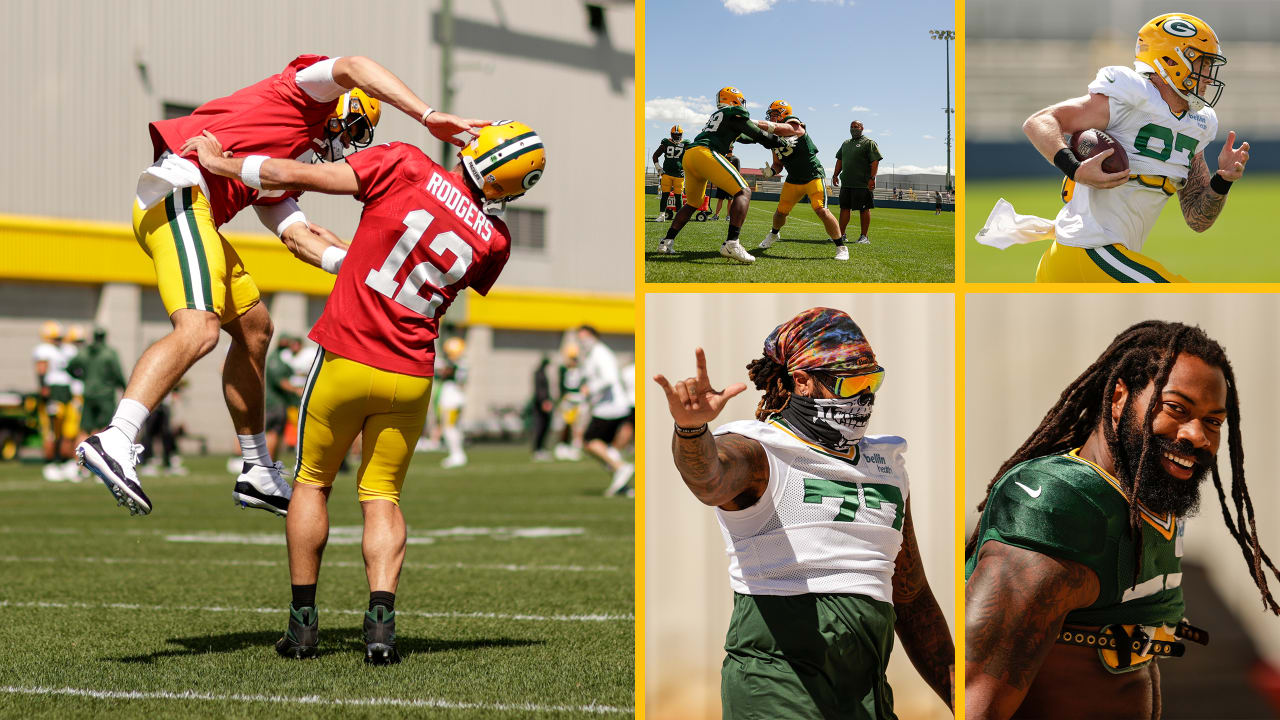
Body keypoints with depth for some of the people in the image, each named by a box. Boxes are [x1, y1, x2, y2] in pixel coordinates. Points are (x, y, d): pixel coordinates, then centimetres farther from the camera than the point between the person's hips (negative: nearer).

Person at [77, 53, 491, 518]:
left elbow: (296, 237, 21)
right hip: (179, 193, -11)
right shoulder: (305, 91, 9)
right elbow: (353, 69, -11)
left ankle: (257, 473, 27)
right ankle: (114, 441, -37)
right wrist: (429, 117, -16)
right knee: (199, 331, -26)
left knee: (253, 328, 19)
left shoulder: (277, 175, 31)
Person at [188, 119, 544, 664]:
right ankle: (381, 618, -4)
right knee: (382, 496, 15)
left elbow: (298, 176, -10)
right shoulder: (493, 241, -4)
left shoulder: (405, 167, -13)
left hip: (345, 358, -2)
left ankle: (303, 621, 17)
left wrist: (221, 163, 5)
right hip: (410, 375, 2)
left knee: (312, 482, 17)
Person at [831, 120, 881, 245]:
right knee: (844, 208, 7)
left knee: (864, 209, -2)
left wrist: (872, 178, -18)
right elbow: (840, 160, 26)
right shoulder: (846, 144, 19)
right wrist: (835, 175, 15)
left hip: (863, 184, -7)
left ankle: (864, 236, 2)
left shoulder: (869, 143, -2)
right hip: (846, 183, 7)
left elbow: (875, 161, -10)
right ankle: (841, 234, 11)